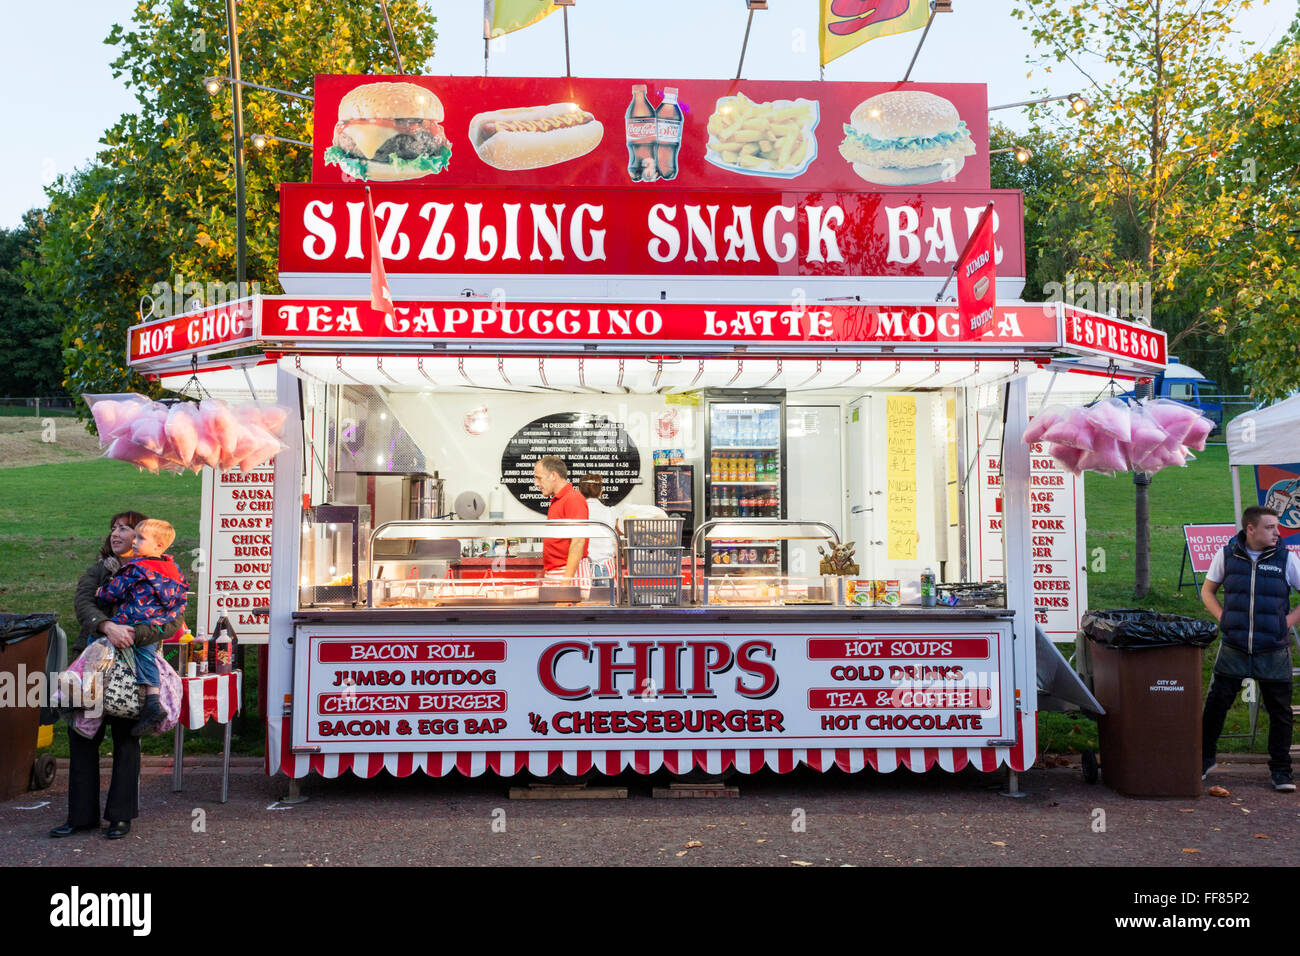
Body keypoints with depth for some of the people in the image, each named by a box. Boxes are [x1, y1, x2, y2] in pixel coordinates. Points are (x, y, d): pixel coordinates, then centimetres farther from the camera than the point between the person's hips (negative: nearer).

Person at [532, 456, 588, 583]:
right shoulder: (555, 502, 18)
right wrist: (545, 574, 18)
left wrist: (567, 579, -23)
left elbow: (578, 542, -18)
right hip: (552, 572, 9)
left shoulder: (573, 499, -11)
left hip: (569, 572, -9)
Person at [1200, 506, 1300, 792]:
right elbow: (1207, 590, 13)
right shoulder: (1227, 554, 0)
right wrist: (1223, 618, 0)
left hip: (1273, 652, 0)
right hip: (1233, 649, 0)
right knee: (1215, 704, 3)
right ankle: (1204, 759, 20)